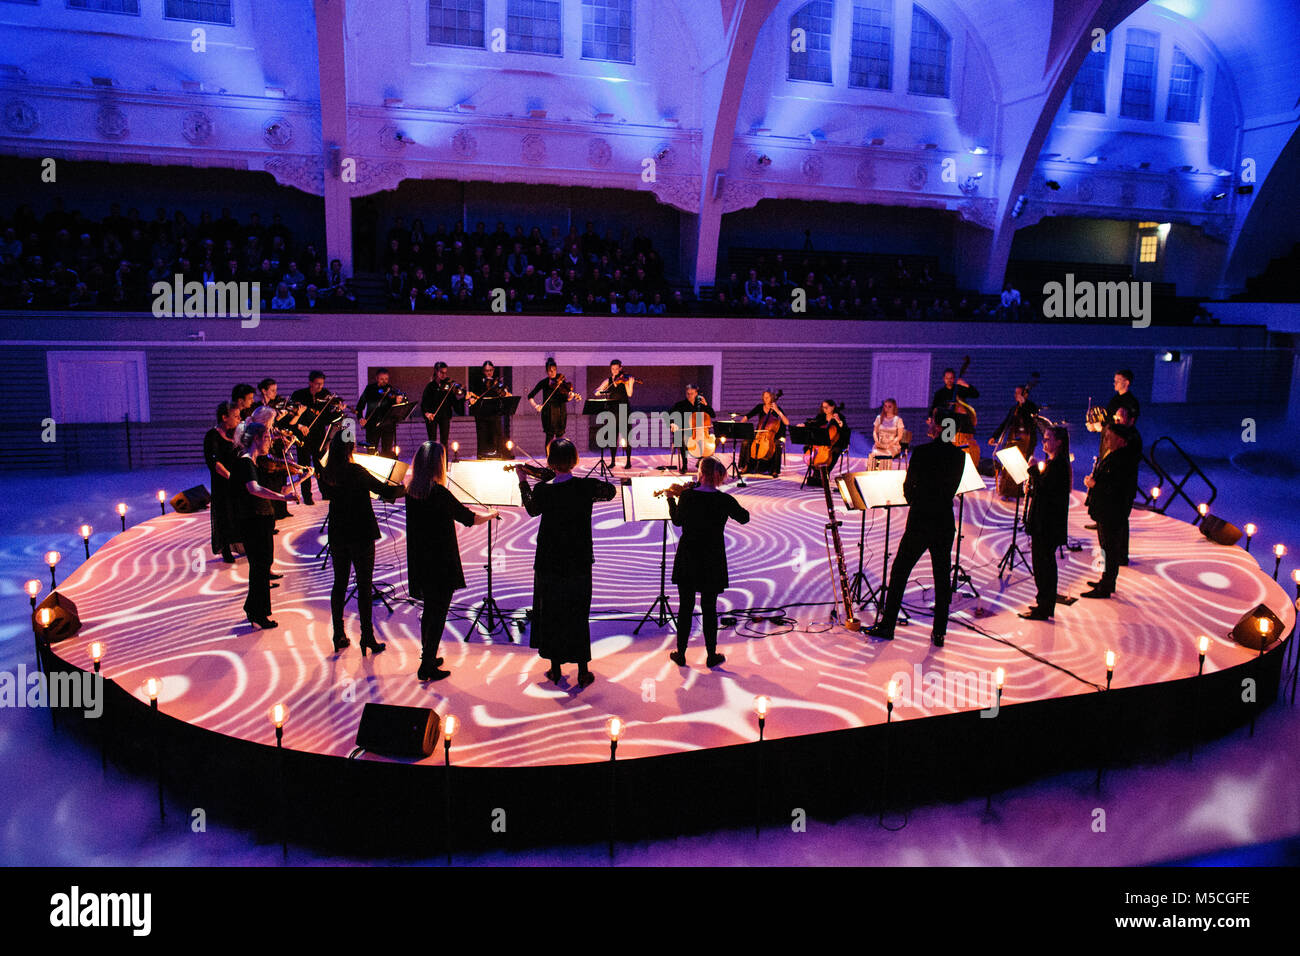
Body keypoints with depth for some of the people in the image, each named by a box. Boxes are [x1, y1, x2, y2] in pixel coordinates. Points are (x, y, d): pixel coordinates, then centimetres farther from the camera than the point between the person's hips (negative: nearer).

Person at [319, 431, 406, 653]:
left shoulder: (326, 474, -1)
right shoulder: (356, 471, -17)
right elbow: (386, 492, -17)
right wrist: (409, 488, -2)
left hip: (337, 535, 5)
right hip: (360, 535, -5)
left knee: (339, 583, 15)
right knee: (364, 585, 2)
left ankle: (338, 635, 20)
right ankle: (367, 638, 5)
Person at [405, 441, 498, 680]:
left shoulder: (411, 492, 1)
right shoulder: (439, 493, -19)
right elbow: (469, 518, -10)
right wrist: (491, 515, 9)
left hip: (419, 562, 7)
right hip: (441, 563, -7)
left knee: (429, 610, 21)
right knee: (438, 613, 3)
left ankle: (427, 657, 32)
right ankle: (428, 666, 7)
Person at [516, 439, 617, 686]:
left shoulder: (542, 490, -11)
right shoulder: (586, 486, -12)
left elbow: (532, 508, 11)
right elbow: (610, 491, 8)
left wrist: (523, 482, 23)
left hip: (548, 563, 0)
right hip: (579, 562, 0)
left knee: (550, 613, 14)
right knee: (578, 615, 9)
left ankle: (555, 670, 22)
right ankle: (583, 672, 14)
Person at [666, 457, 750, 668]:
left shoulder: (686, 496, -10)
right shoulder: (725, 500, -12)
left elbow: (677, 520, 7)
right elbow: (745, 518, 5)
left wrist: (671, 499, 22)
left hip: (687, 561, 1)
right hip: (712, 562, -1)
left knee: (685, 607, 12)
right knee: (709, 609, 10)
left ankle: (680, 654, 20)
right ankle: (712, 656, 19)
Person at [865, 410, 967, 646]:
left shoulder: (922, 452, -13)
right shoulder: (959, 455, 1)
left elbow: (908, 486, -4)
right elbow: (953, 487, 9)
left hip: (919, 521, -4)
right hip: (945, 522, 4)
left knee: (899, 573, 8)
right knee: (942, 578, 11)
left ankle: (887, 626, 12)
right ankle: (939, 633, 14)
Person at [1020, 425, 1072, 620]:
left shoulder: (1058, 465, -18)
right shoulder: (1054, 463, 14)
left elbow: (1043, 489, -24)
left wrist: (1034, 471, -15)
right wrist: (1032, 488, 5)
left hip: (1047, 525, -10)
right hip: (1045, 522, 10)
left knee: (1042, 563, -4)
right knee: (1046, 563, 16)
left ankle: (1043, 609, 2)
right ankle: (1046, 605, 25)